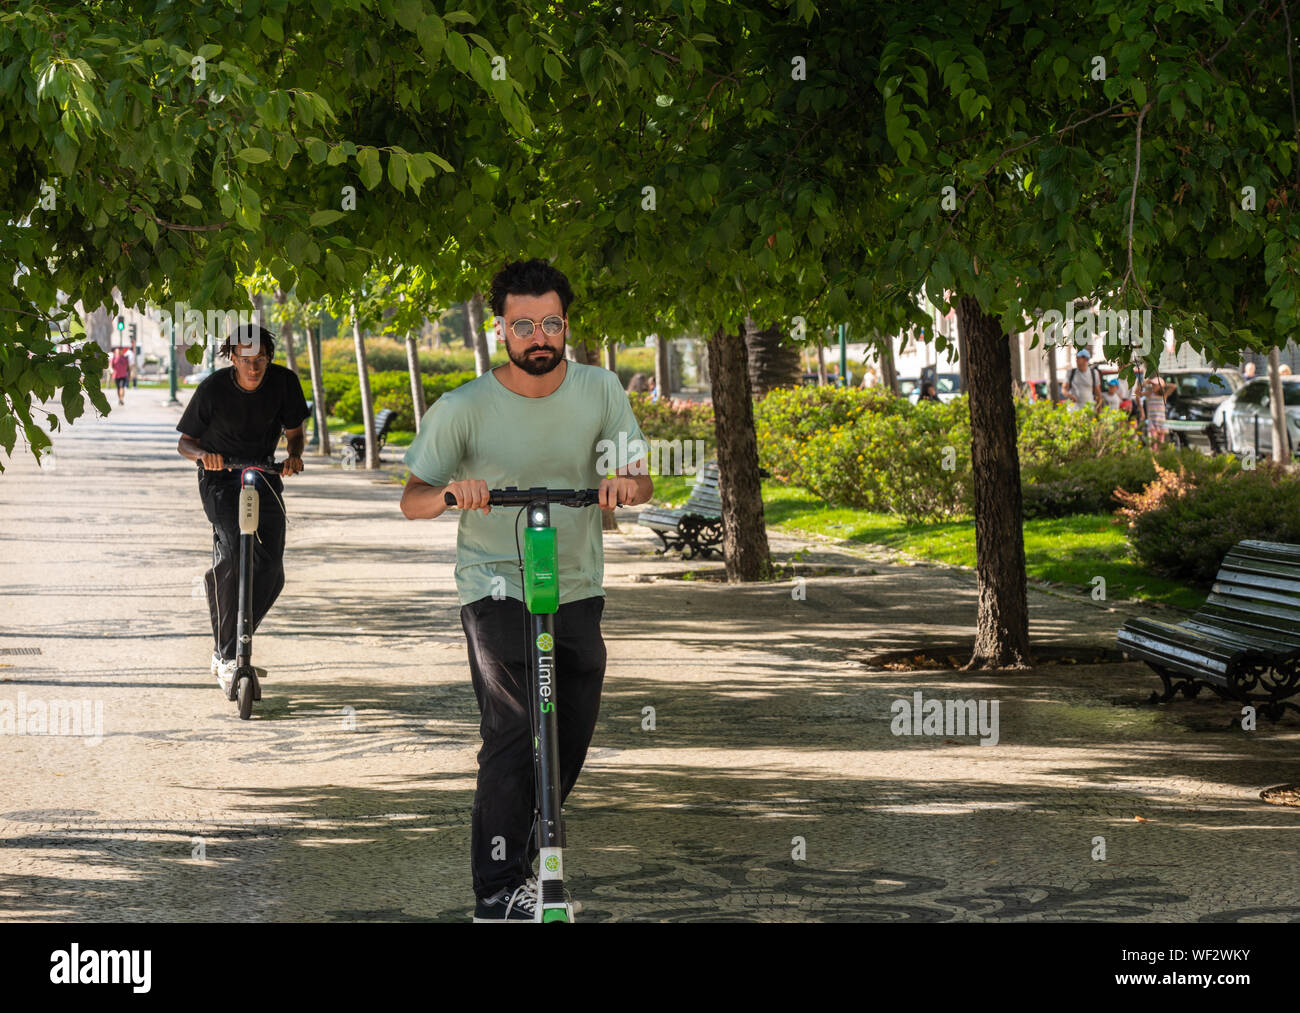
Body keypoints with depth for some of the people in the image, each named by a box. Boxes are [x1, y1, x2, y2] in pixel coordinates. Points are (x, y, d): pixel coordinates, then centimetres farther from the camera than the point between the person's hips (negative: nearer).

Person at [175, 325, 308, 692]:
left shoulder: (284, 382, -9)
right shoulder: (213, 388, -15)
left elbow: (294, 431, 4)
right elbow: (184, 442, -6)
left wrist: (294, 455, -18)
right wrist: (203, 453, -28)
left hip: (264, 476, 3)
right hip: (220, 479, -3)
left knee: (270, 571, -8)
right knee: (232, 551, -28)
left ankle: (231, 648, 14)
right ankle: (227, 657, -25)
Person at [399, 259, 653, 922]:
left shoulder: (599, 390, -3)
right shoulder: (464, 408, -11)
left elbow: (641, 480, 0)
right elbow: (412, 500, -7)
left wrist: (627, 483, -25)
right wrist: (451, 493, -30)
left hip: (577, 591, 4)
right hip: (497, 587, -4)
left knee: (569, 744, 9)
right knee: (512, 733, -20)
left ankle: (524, 862, 32)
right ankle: (497, 895, -17)